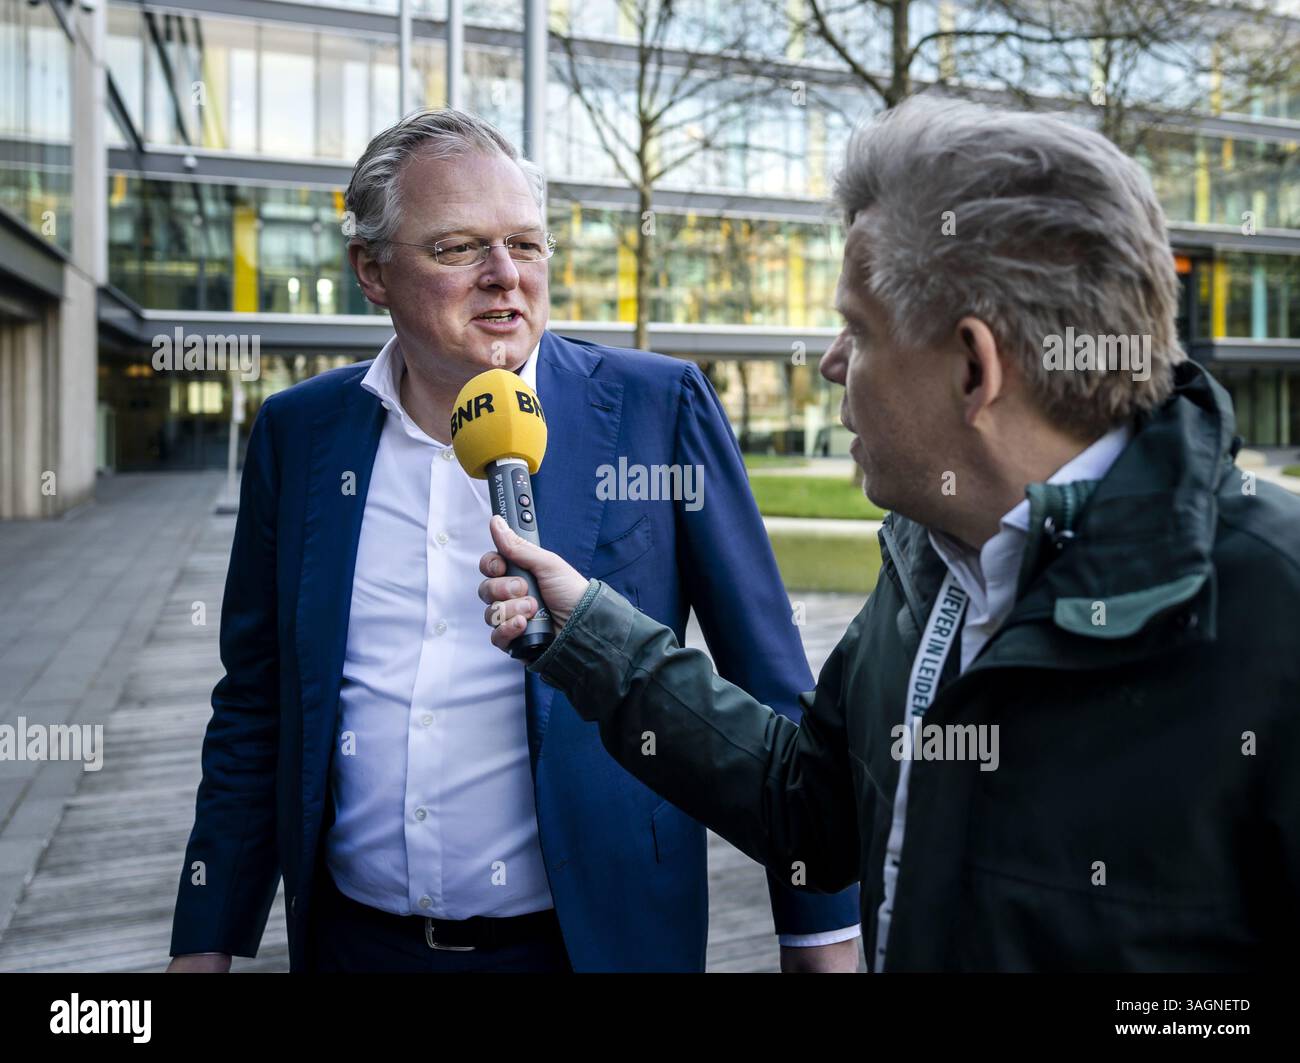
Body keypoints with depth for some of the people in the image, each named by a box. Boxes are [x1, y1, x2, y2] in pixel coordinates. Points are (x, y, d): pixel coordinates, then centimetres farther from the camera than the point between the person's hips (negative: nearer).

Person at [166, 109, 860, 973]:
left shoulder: (659, 406, -10)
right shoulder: (298, 430, -1)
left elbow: (770, 681, -7)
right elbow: (254, 709, 5)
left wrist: (823, 929, -5)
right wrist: (206, 941, 7)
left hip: (594, 934, -2)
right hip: (352, 936, 3)